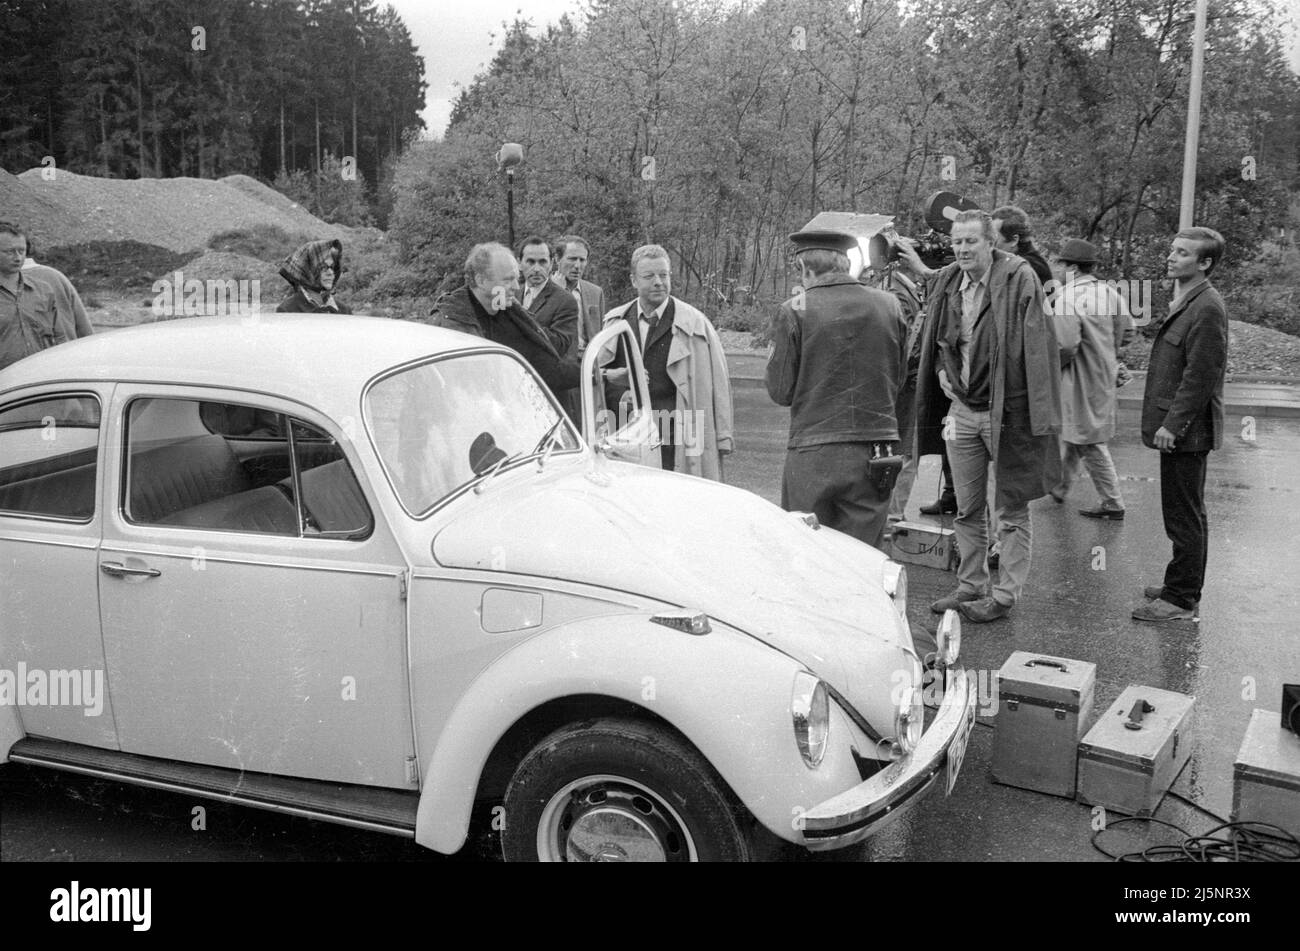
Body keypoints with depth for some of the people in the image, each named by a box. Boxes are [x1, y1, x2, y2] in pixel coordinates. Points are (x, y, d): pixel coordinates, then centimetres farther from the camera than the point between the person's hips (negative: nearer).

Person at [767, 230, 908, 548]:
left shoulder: (795, 311, -7)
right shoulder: (889, 305, 4)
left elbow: (780, 391, -2)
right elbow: (899, 379, 12)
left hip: (813, 453, -3)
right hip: (878, 448, 3)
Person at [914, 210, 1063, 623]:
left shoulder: (1019, 279, -12)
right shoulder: (945, 284, 6)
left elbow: (1034, 348, -15)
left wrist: (1033, 413, -19)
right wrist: (942, 373, 3)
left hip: (1006, 412, -6)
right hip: (962, 409, 6)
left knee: (1012, 511, 5)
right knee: (967, 509, 15)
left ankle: (1006, 595, 13)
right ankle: (970, 586, 28)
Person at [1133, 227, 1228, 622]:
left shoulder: (1207, 308, -17)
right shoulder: (1183, 301, 14)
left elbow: (1201, 374, -21)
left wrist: (1172, 424, -20)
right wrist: (1165, 422, 16)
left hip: (1186, 430, -10)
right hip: (1177, 428, 10)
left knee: (1184, 516, -2)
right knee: (1186, 514, 18)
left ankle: (1181, 599, 5)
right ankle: (1183, 586, 28)